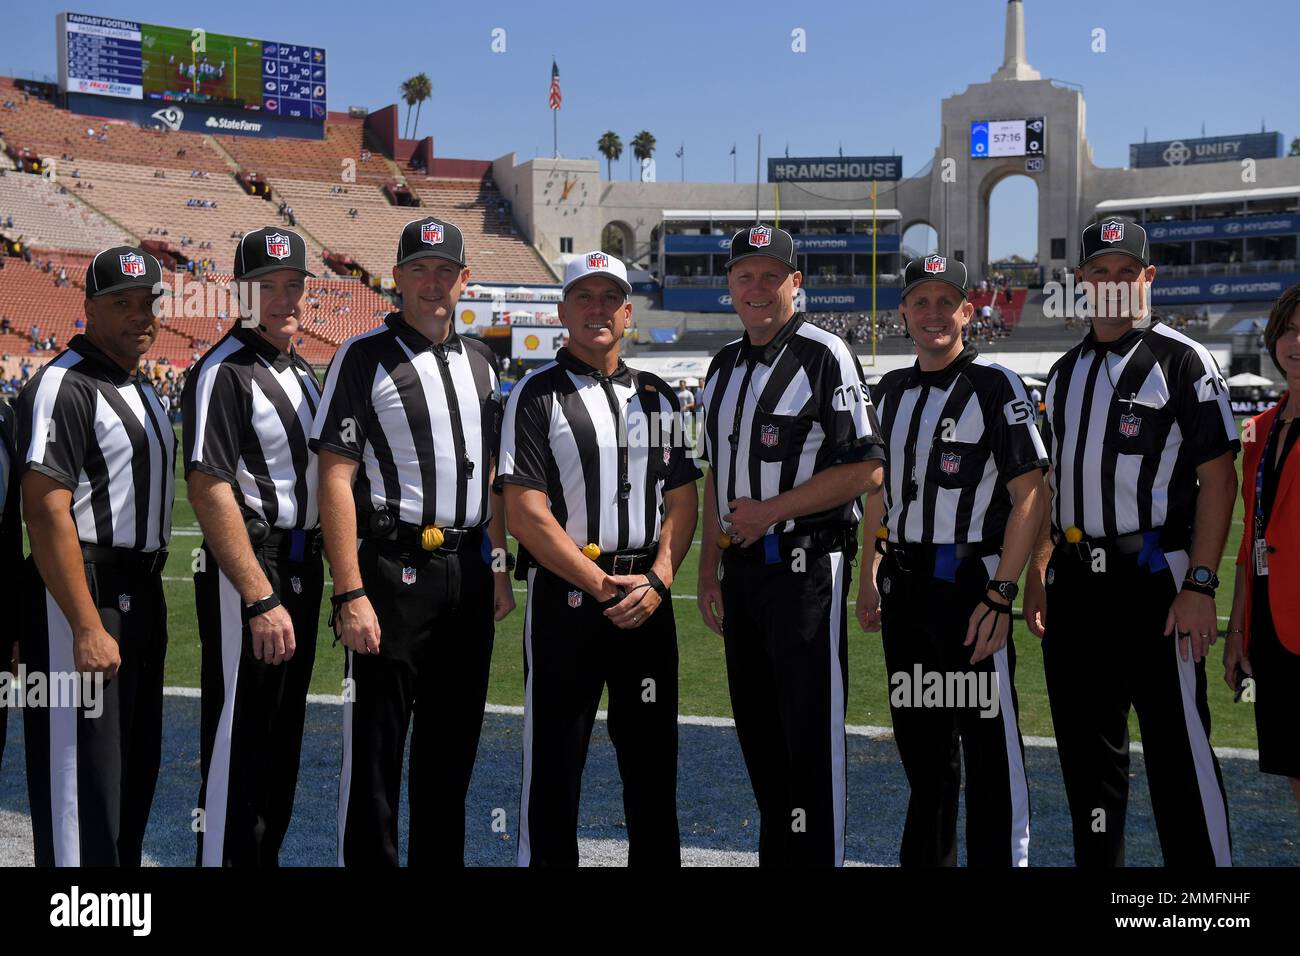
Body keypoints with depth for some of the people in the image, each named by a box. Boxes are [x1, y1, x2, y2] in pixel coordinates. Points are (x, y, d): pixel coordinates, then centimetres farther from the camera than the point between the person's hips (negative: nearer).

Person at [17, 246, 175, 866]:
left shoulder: (144, 392, 16)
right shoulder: (64, 386, -14)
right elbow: (47, 514, -21)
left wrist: (146, 597, 17)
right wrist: (87, 628, -25)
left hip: (143, 598, 10)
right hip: (82, 595, -9)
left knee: (136, 771, 17)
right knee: (84, 775, -5)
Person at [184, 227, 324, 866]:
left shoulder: (303, 373, 15)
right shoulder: (225, 371, -13)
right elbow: (209, 489, -21)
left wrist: (337, 576, 15)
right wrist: (260, 598, -25)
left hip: (303, 568, 9)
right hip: (249, 572, -9)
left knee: (283, 738, 17)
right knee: (239, 739, -3)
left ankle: (267, 854, 29)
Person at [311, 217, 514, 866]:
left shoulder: (479, 362, 14)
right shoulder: (363, 358, -6)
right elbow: (336, 480, -11)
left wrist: (498, 564, 13)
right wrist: (350, 595, -18)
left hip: (468, 574, 6)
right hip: (394, 571, -6)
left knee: (453, 745, 14)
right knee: (375, 749, 0)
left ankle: (441, 858, 26)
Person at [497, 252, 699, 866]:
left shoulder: (658, 398, 14)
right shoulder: (537, 396, -2)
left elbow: (682, 500, 11)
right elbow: (525, 514, -10)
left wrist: (655, 581, -5)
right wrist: (602, 585, -13)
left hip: (649, 601, 5)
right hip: (565, 598, -4)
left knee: (653, 761, 10)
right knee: (554, 764, 1)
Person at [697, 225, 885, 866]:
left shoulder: (824, 356, -9)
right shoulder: (725, 366, 15)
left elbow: (867, 470, -14)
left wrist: (770, 511, -14)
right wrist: (708, 570, 16)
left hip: (807, 566, -8)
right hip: (741, 570, 8)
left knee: (811, 733, -3)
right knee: (757, 730, 14)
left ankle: (817, 856, 5)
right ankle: (773, 854, 27)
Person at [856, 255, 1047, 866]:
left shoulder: (995, 386, -8)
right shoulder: (891, 391, 13)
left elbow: (1029, 497, -13)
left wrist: (999, 597, -18)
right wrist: (870, 574, 14)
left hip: (971, 581, -7)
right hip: (903, 586, 7)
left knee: (989, 751, -3)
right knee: (919, 743, 17)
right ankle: (924, 859, 30)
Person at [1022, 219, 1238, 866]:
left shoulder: (1182, 361, -4)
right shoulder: (1065, 372, 15)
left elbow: (1218, 478, -8)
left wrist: (1199, 585, -15)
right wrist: (1036, 574, 11)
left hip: (1156, 578, -6)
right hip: (1074, 583, 6)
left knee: (1177, 750, -3)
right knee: (1087, 748, 13)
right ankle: (1097, 863, 26)